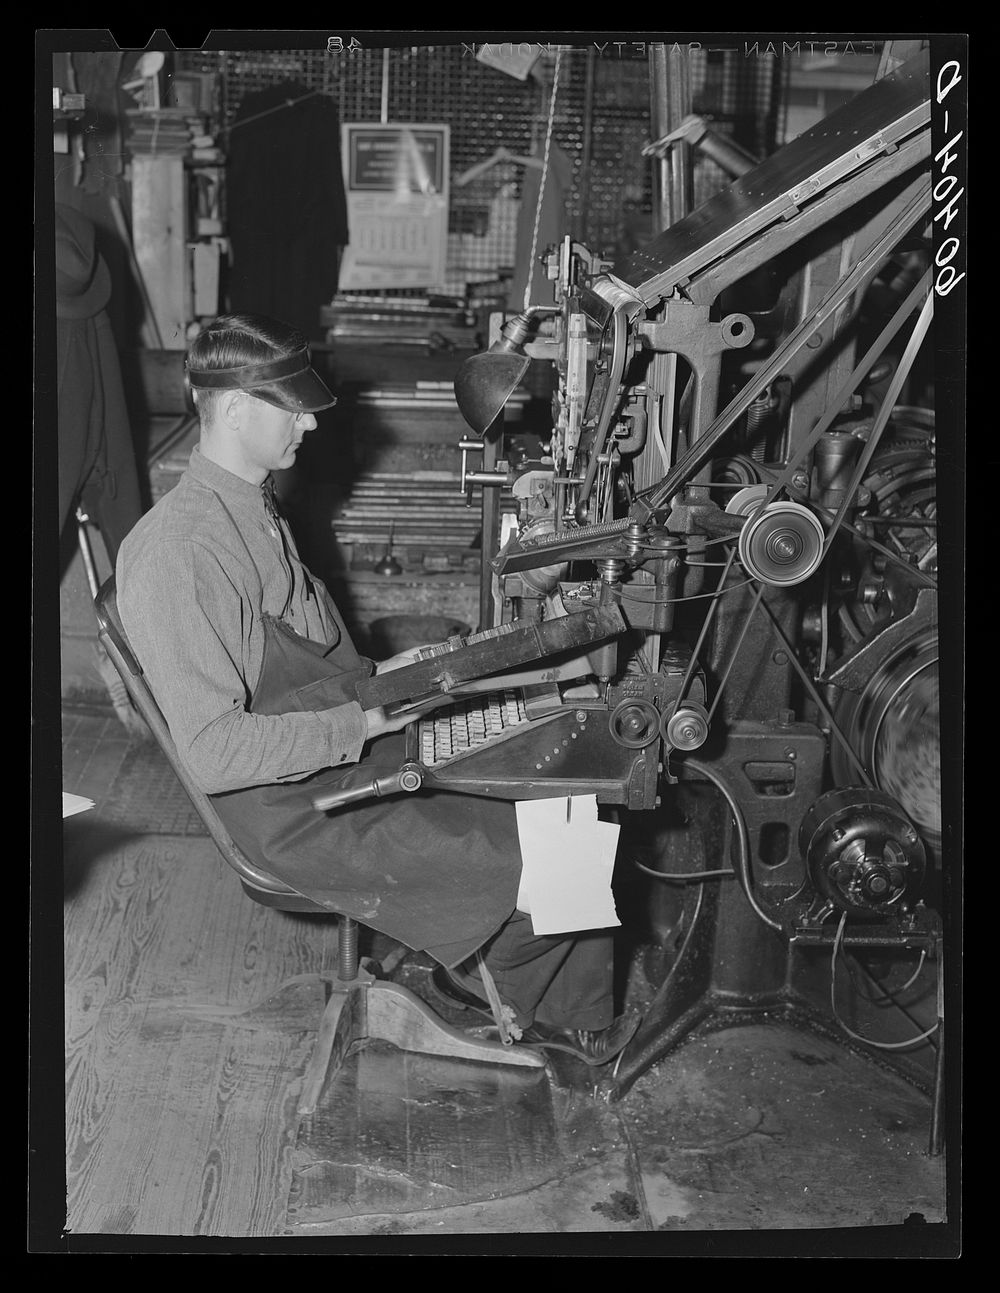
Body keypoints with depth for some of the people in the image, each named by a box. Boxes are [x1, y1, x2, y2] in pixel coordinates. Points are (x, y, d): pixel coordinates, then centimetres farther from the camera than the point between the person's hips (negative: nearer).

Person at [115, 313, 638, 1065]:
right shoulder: (178, 552, -25)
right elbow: (214, 752, -26)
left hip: (353, 746, 9)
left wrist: (370, 676, 6)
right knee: (544, 861, -10)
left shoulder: (253, 506, 7)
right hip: (301, 810, -9)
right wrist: (357, 723, -22)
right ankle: (490, 974, 20)